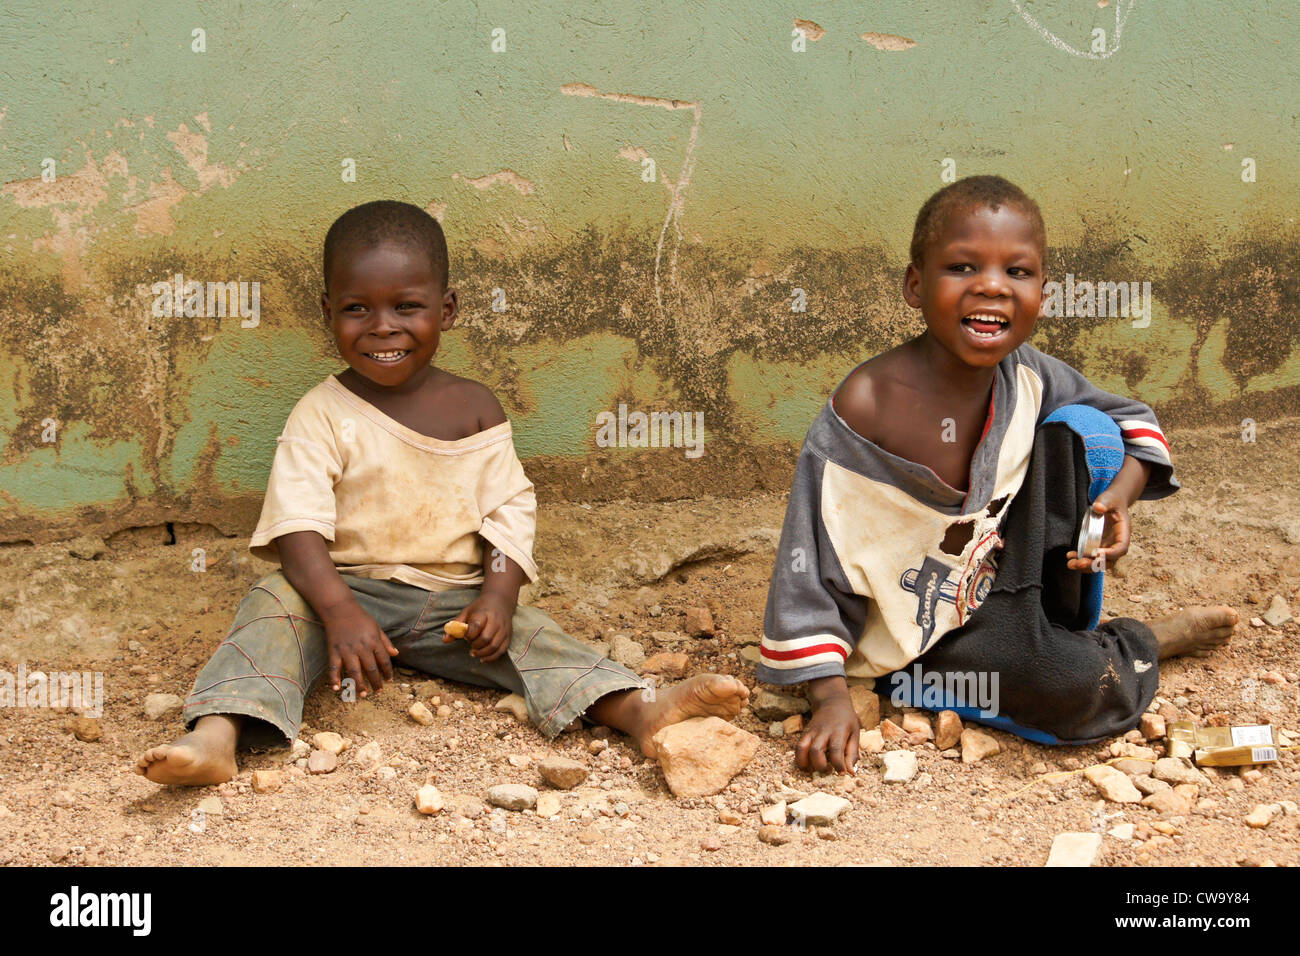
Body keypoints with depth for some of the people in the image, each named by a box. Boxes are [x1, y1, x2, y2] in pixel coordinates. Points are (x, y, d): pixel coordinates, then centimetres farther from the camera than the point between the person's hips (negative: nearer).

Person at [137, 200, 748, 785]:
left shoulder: (474, 409, 4)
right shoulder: (322, 415, -4)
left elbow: (509, 510, 2)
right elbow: (297, 524, -14)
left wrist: (499, 596, -16)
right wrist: (339, 613, -30)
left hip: (454, 600, 2)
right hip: (348, 589, -2)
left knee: (527, 639, -21)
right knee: (276, 605, -28)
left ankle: (641, 711, -37)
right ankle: (215, 735, -44)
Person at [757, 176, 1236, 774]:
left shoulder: (1026, 377, -10)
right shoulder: (864, 409, -25)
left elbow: (1132, 421, 8)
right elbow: (814, 565, -19)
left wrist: (1121, 493, -14)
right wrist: (831, 697, -23)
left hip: (1004, 579, 5)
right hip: (925, 628, -5)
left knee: (1084, 428, -11)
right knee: (1074, 690, -29)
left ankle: (1063, 630, 0)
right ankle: (1144, 643, 9)